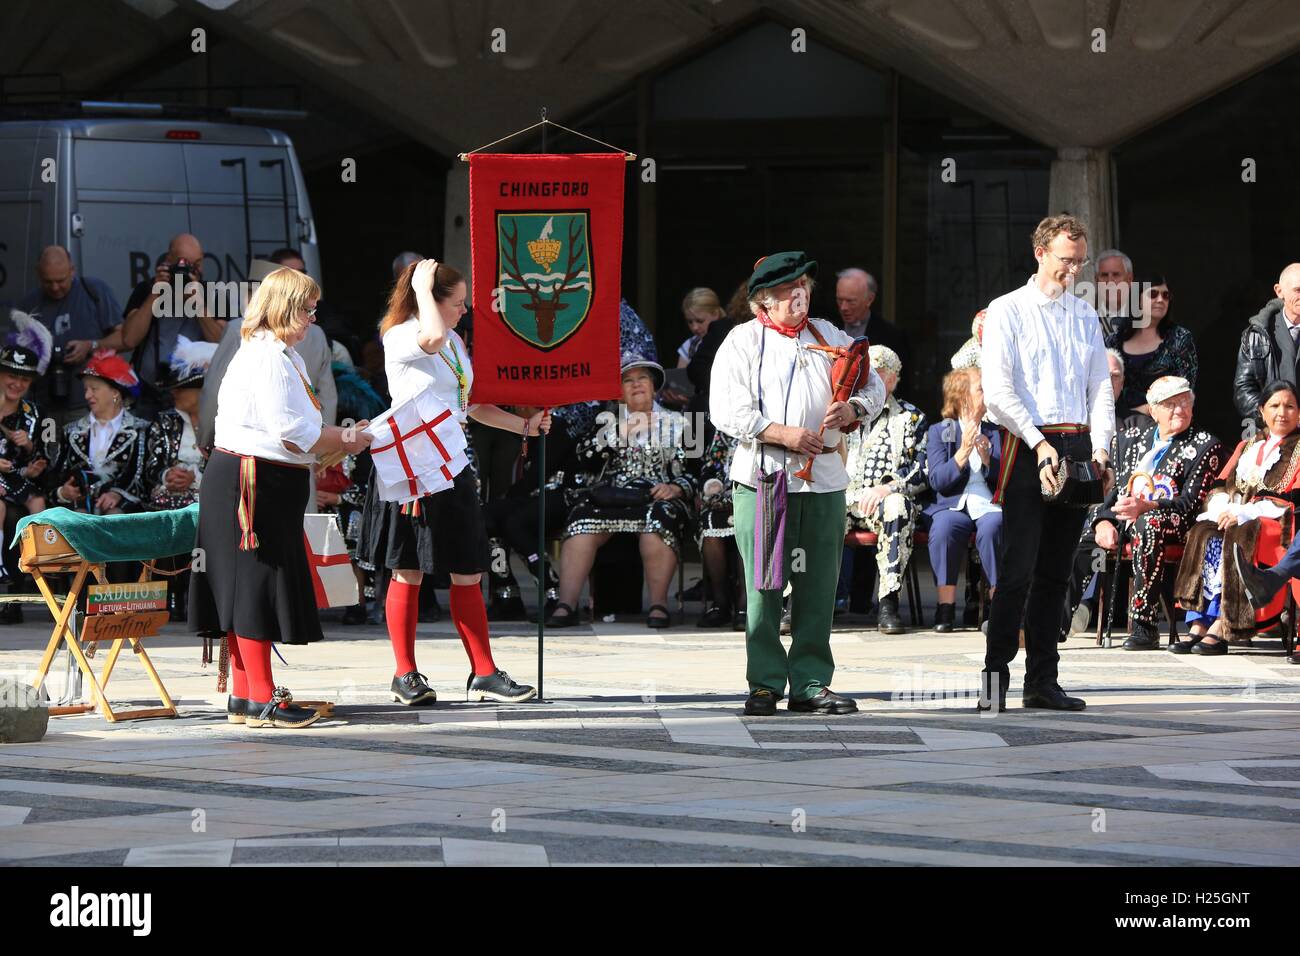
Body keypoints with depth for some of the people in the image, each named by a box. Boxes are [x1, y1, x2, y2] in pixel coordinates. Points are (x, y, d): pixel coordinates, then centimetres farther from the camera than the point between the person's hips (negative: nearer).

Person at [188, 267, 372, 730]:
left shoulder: (281, 355, 18)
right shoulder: (266, 357, -16)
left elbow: (293, 429, 18)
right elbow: (291, 433, -20)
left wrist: (340, 437, 6)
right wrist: (344, 440, -7)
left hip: (267, 484, 11)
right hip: (252, 483, -11)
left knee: (251, 589, 12)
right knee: (256, 585, -7)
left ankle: (243, 697, 16)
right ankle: (261, 700, -5)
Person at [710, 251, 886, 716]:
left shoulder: (830, 337, 16)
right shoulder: (743, 342, 3)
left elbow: (874, 386, 19)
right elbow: (726, 412, -6)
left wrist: (853, 409, -3)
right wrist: (782, 434, -15)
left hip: (823, 480, 4)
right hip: (762, 479, -4)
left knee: (818, 586, 3)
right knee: (763, 586, -4)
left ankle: (811, 682, 8)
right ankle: (765, 683, 2)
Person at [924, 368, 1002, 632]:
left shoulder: (997, 432, 16)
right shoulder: (938, 432, 10)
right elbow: (937, 480, -3)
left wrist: (988, 458, -12)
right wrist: (963, 452, -14)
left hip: (990, 505, 1)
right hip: (953, 506, -1)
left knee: (992, 527, -35)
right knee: (944, 528, -34)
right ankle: (946, 607, -27)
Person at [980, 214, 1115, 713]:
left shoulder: (1085, 316, 16)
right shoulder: (1008, 311, -1)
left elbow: (1101, 388, 14)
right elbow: (998, 391, -9)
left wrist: (1101, 449, 0)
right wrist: (1040, 443, -18)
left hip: (1077, 445, 5)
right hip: (1027, 446, -5)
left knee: (1056, 570, 6)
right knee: (1018, 567, -10)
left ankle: (1042, 681, 9)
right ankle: (994, 679, -7)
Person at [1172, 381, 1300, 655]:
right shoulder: (1247, 447, 24)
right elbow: (1221, 487, 16)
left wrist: (1244, 513, -16)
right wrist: (1223, 509, -9)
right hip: (1234, 517, 5)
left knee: (1236, 538, -36)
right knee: (1203, 535, -27)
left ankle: (1219, 630, -40)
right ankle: (1197, 628, -36)